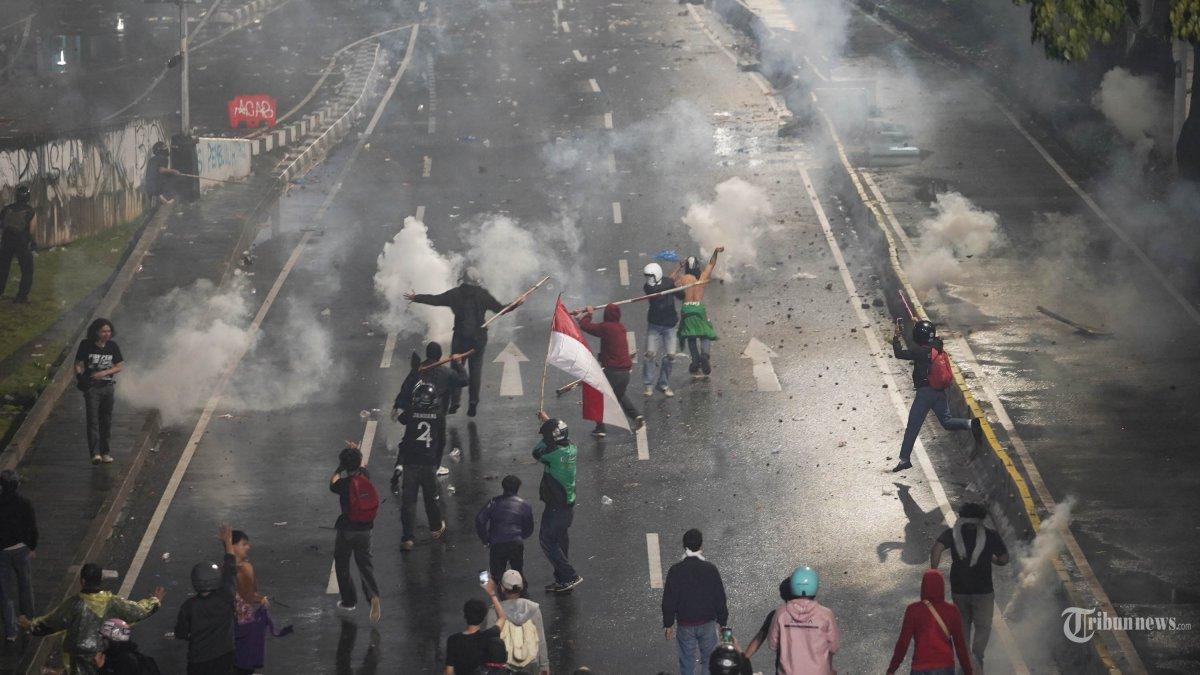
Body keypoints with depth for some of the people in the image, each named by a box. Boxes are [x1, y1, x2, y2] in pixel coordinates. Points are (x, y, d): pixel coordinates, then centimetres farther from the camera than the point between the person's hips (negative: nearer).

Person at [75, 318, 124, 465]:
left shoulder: (112, 346, 4)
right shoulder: (86, 345, -5)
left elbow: (120, 366, 6)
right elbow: (78, 364, -2)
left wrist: (105, 373, -10)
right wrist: (80, 376, -23)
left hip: (107, 386, 4)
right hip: (91, 387, -4)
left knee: (106, 420, 9)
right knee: (93, 420, -12)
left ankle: (105, 452, 18)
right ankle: (95, 453, -20)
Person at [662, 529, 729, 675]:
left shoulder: (675, 571, -14)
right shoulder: (710, 569, -13)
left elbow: (669, 601, -8)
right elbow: (720, 599, -7)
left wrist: (668, 624, 4)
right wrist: (723, 622, 7)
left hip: (685, 625, 0)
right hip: (708, 623, 0)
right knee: (709, 660, 16)